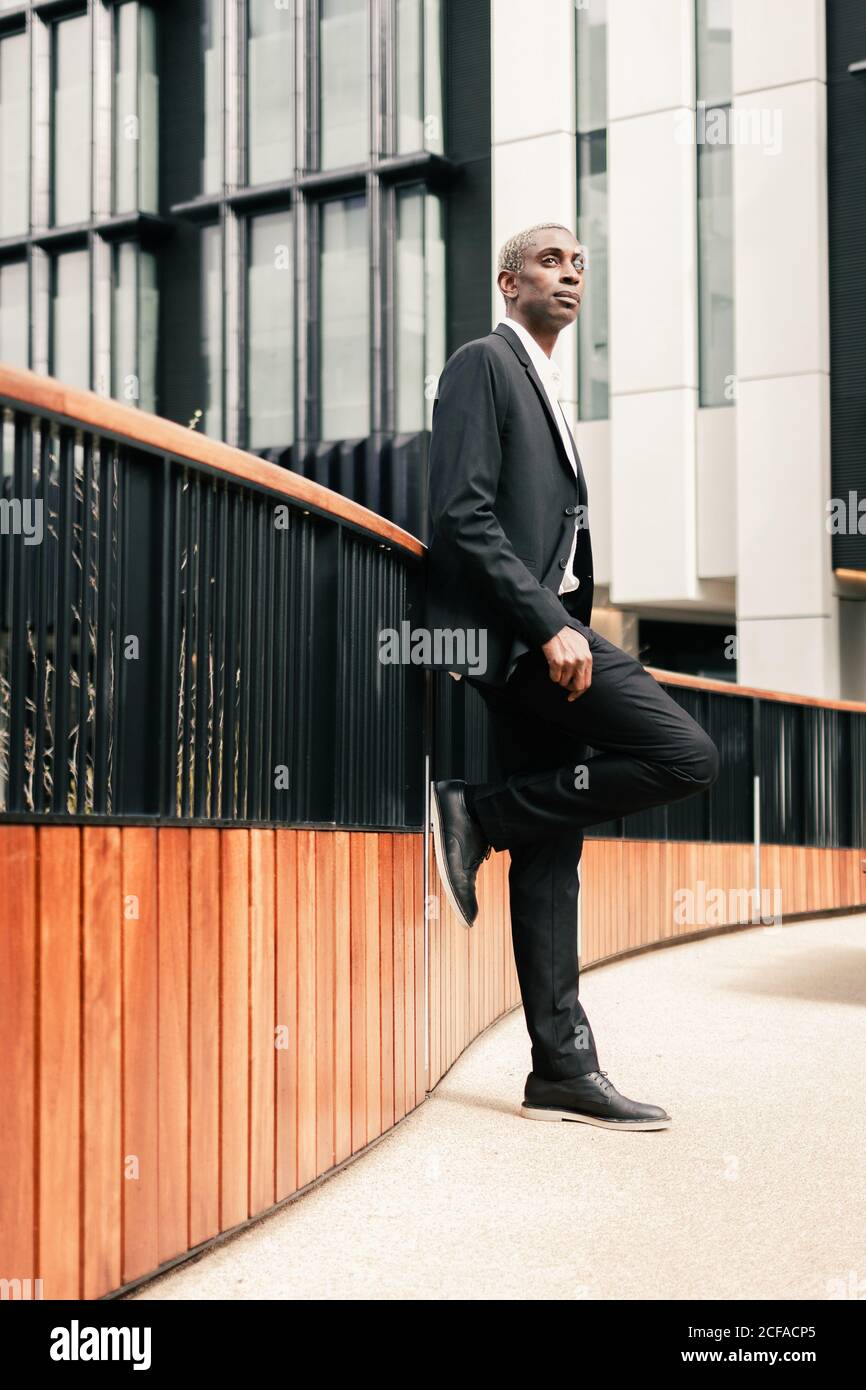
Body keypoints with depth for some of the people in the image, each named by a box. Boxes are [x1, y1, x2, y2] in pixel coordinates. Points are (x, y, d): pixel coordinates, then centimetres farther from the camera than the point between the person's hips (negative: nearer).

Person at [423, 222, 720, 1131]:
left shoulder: (541, 387, 26)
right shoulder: (484, 365, -3)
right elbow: (464, 516, -15)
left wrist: (561, 628, 12)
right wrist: (549, 626, -20)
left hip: (541, 630, 10)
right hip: (513, 626, -10)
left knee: (551, 849, 5)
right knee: (686, 755, -18)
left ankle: (562, 1069, 7)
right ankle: (478, 817, -9)